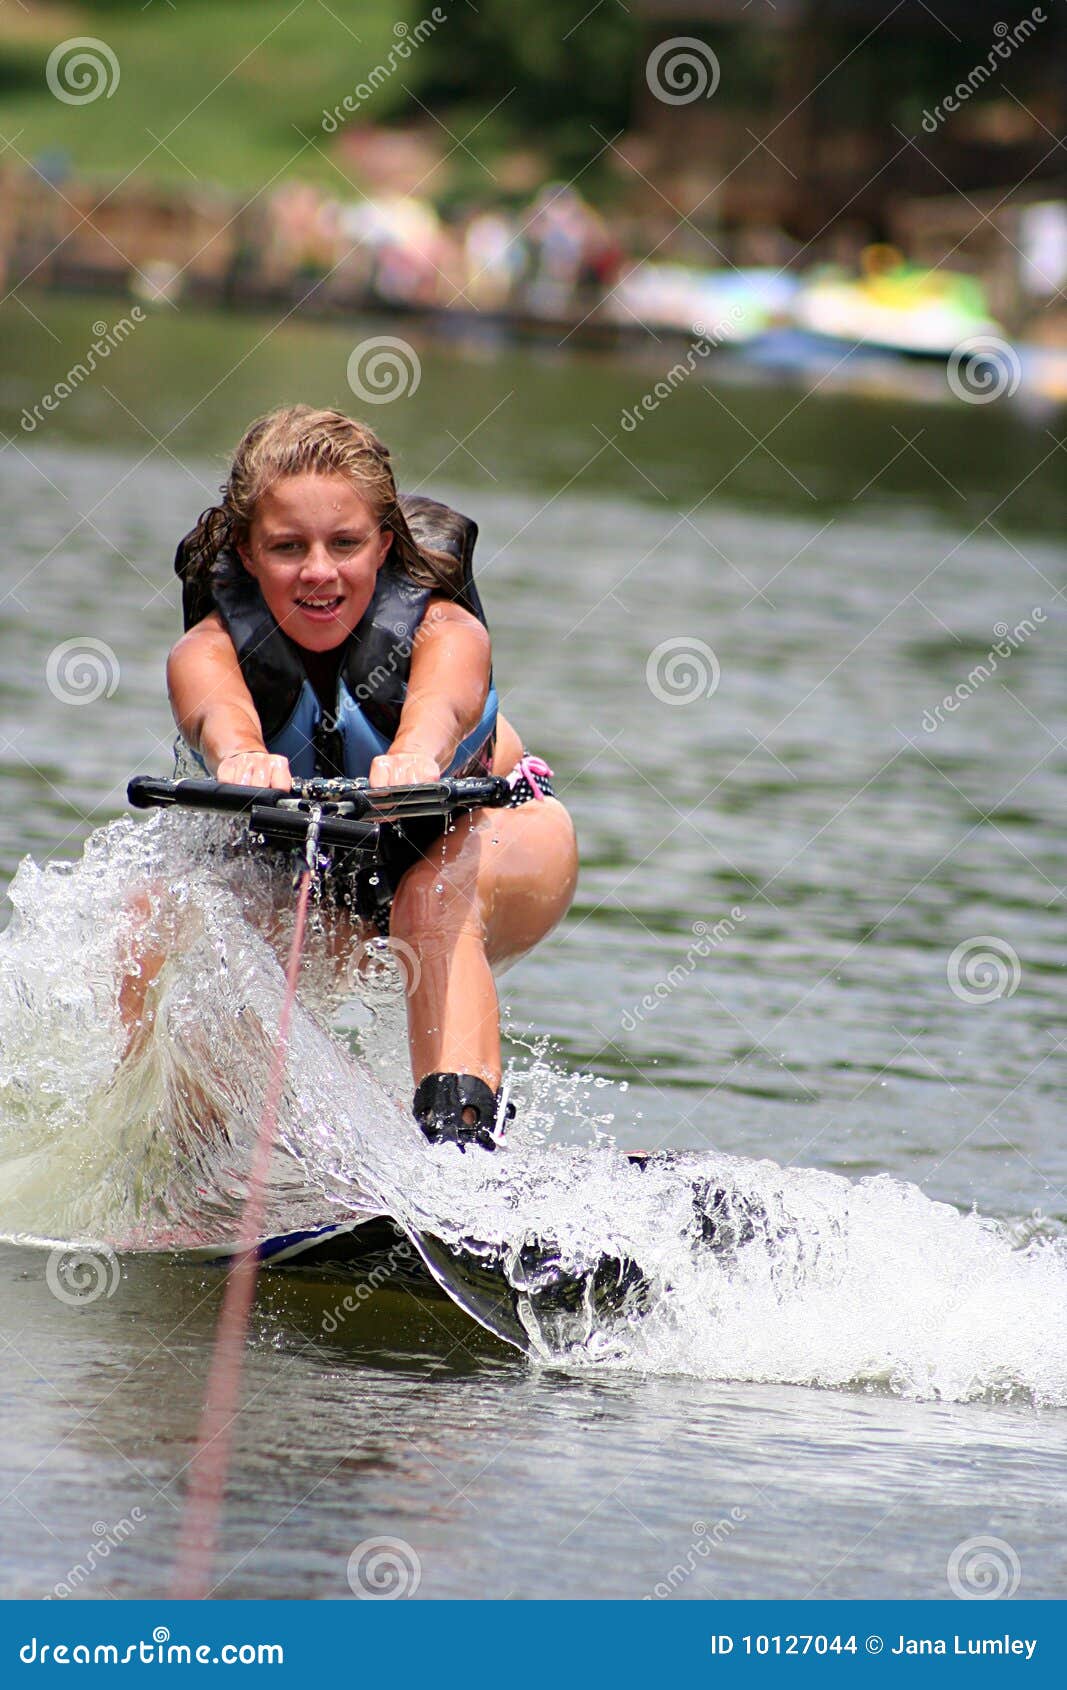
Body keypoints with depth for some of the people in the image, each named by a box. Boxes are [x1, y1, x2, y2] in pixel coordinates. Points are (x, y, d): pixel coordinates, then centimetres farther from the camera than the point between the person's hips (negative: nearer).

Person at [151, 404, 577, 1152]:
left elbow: (443, 701, -56)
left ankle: (464, 1137, -48)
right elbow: (219, 713, -52)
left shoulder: (447, 630, -32)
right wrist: (241, 760, -77)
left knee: (435, 902, -36)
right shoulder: (209, 650, -28)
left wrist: (416, 758, -81)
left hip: (488, 839, -3)